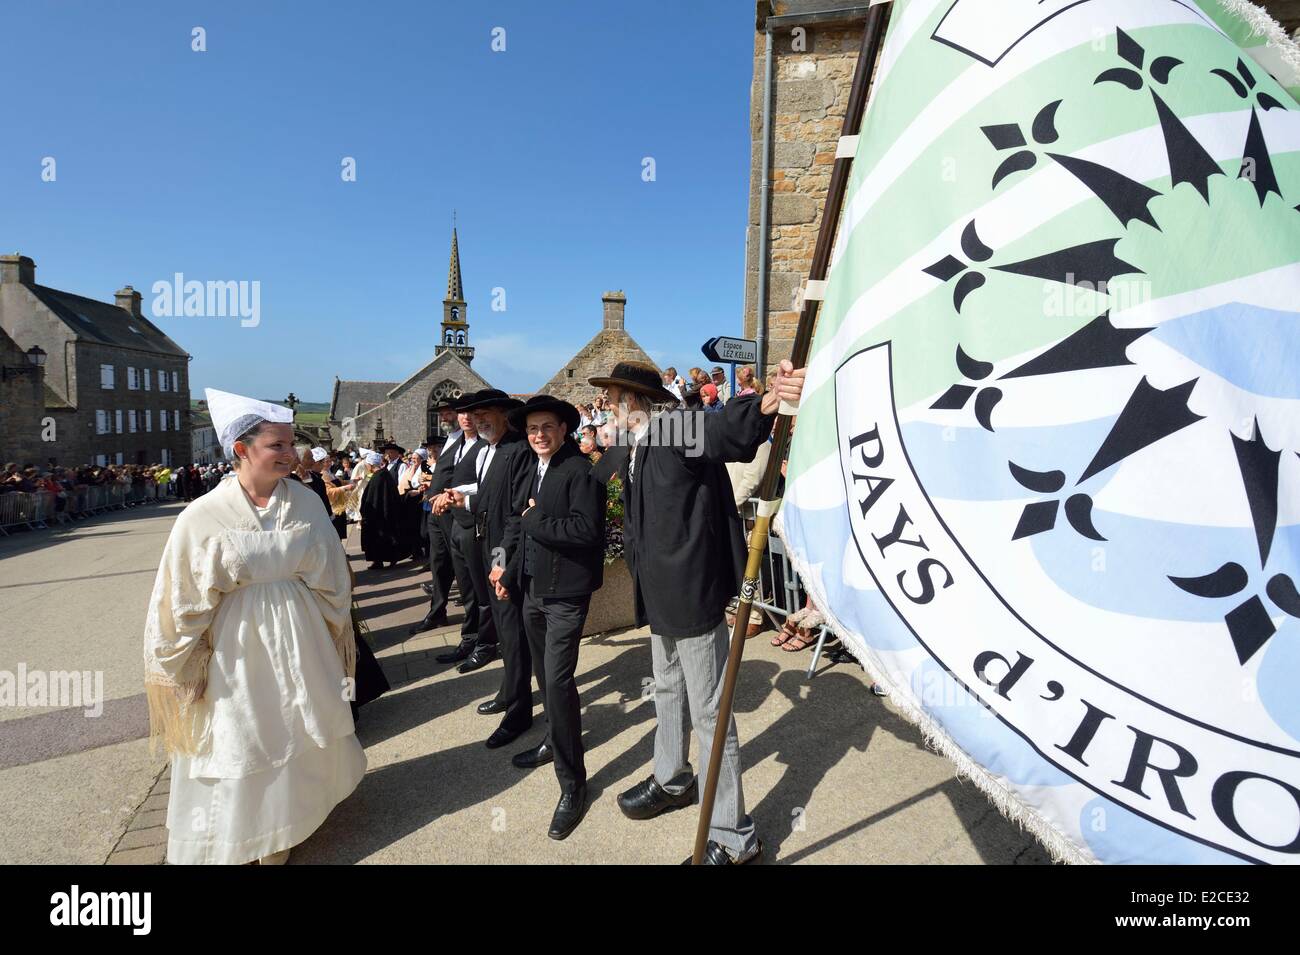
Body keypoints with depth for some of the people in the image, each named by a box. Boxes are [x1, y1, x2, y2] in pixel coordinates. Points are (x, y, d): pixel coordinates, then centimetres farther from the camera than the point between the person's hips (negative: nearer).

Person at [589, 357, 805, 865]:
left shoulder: (680, 430, -16)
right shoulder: (634, 452, 11)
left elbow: (726, 429, -38)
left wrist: (767, 403, -57)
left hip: (693, 591, -9)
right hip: (660, 594, 9)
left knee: (708, 712, 1)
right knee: (668, 691, 25)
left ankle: (732, 836, 16)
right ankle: (671, 781, 48)